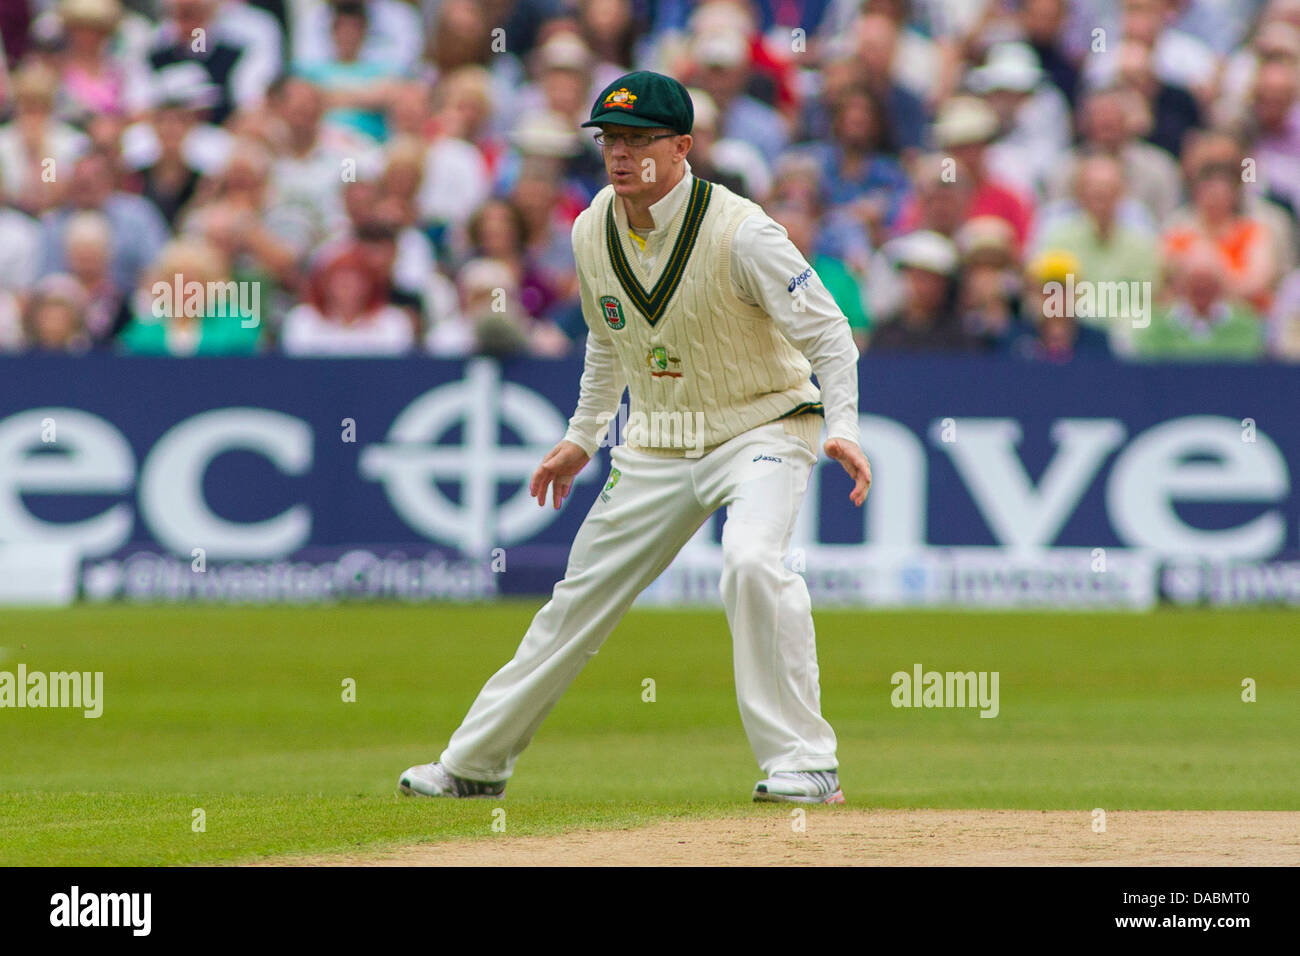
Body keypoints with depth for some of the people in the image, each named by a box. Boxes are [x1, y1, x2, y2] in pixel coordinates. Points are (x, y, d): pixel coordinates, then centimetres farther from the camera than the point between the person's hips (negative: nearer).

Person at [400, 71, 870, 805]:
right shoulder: (594, 231, -2)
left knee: (752, 561, -32)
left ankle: (805, 764, -26)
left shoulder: (740, 233, -22)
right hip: (657, 449, 6)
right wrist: (583, 437, 21)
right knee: (583, 594, 12)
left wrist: (843, 428, -33)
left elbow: (828, 333, -20)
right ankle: (476, 763, 25)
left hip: (763, 428, -6)